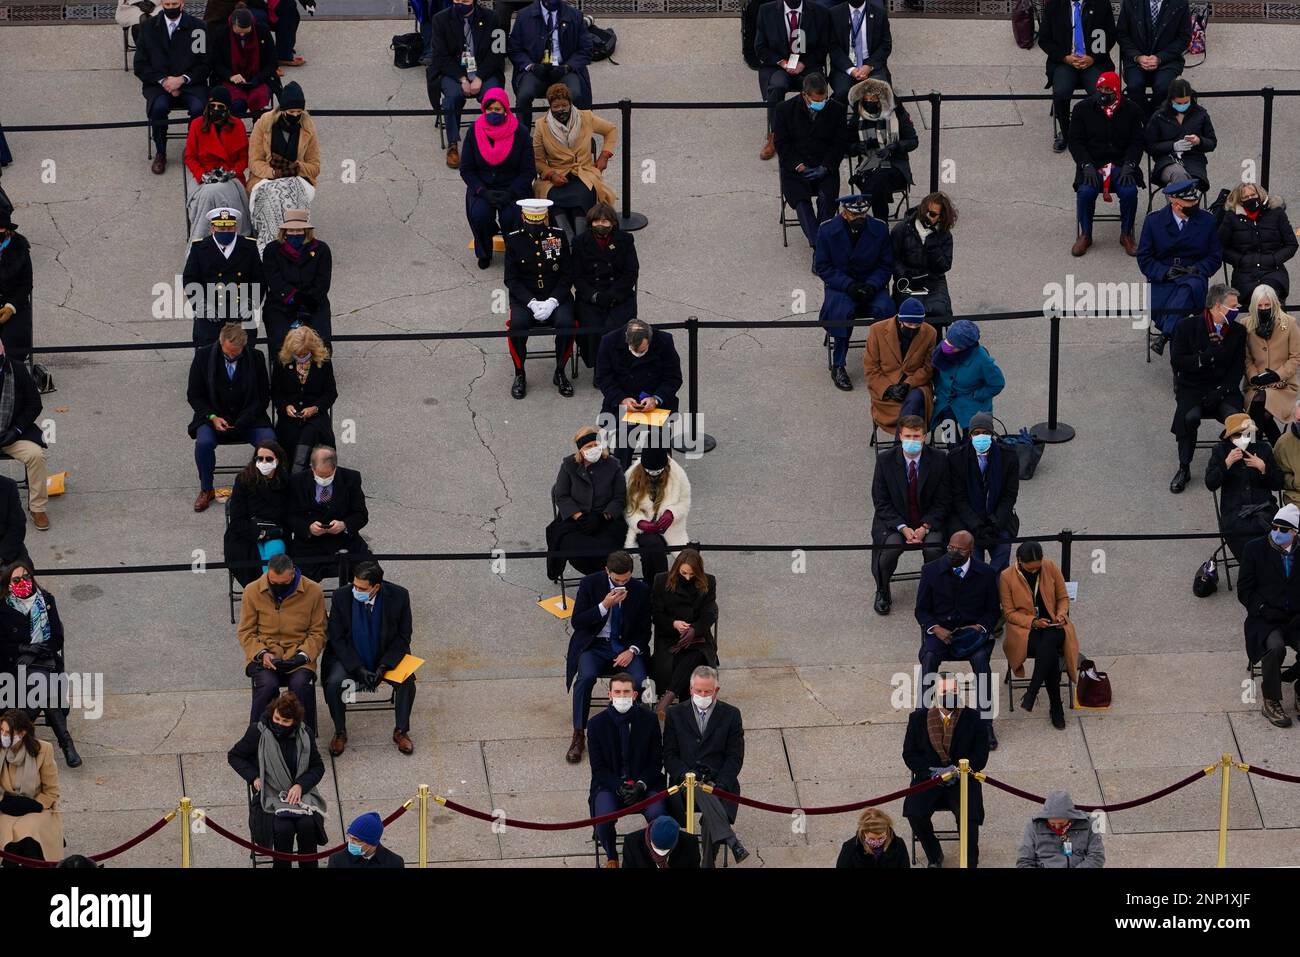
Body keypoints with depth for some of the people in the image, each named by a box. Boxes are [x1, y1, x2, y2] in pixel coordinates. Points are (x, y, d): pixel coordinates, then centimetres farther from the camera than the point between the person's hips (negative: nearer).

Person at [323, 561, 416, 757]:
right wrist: (359, 670, -19)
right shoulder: (341, 597, -16)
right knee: (333, 683, -27)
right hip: (349, 657, 0)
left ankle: (401, 732, -3)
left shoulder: (398, 596, -16)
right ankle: (340, 732, -3)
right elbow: (337, 638, -9)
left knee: (407, 682, -26)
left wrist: (384, 667, -20)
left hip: (387, 656, 0)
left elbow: (403, 636, -7)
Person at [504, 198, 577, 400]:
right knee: (517, 324, -31)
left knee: (566, 324, -30)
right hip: (525, 298, 0)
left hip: (556, 297, 0)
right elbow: (511, 279, -3)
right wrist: (532, 303, -17)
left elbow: (567, 275, 0)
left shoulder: (559, 236, 0)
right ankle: (519, 375, -10)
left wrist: (551, 302, -16)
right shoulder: (514, 240, -1)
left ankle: (560, 373, -7)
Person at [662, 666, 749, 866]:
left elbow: (735, 757, 6)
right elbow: (669, 756, 8)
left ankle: (708, 863, -23)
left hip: (720, 784, 0)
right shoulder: (675, 714, 13)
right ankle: (731, 841, -48)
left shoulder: (731, 715, 11)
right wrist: (687, 776, -11)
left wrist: (719, 785, -10)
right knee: (701, 791, -38)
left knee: (710, 820, -32)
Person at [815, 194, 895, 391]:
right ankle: (838, 366, -20)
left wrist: (872, 285, -16)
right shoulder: (827, 230, -7)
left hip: (871, 284, 2)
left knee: (885, 309, -29)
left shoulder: (879, 229, -3)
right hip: (839, 285, -2)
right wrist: (848, 285, -19)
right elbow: (822, 266, -5)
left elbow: (886, 265, 3)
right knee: (842, 312, -33)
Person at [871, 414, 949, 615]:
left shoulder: (939, 460, -8)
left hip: (929, 521, 0)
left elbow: (942, 501, -3)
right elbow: (881, 502, -5)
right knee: (891, 546, -30)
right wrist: (903, 528, -18)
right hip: (894, 521, 0)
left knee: (934, 548, -29)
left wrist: (924, 527, -18)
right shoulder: (885, 460, -8)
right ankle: (882, 592, -2)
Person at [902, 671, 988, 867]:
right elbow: (909, 754, 5)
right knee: (915, 814, -24)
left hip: (962, 779, -1)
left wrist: (956, 771, -15)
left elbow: (980, 755, 0)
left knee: (969, 816, -29)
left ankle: (970, 862, -8)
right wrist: (931, 771, -12)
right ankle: (934, 857, 2)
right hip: (929, 777, 1)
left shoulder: (972, 718, 3)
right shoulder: (918, 718, 6)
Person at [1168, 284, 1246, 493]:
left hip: (1224, 388, 2)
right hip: (1192, 388, -2)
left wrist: (1221, 391, -12)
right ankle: (1184, 469, -16)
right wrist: (1206, 358, -19)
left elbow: (1238, 368, 3)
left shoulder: (1238, 331, 8)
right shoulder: (1188, 326, 0)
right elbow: (1176, 361, -7)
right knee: (1190, 417, -32)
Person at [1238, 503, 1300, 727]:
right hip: (1264, 620, -2)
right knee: (1275, 647, -34)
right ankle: (1271, 702, -17)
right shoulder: (1255, 549, 2)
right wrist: (1264, 610, -14)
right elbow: (1244, 591, 0)